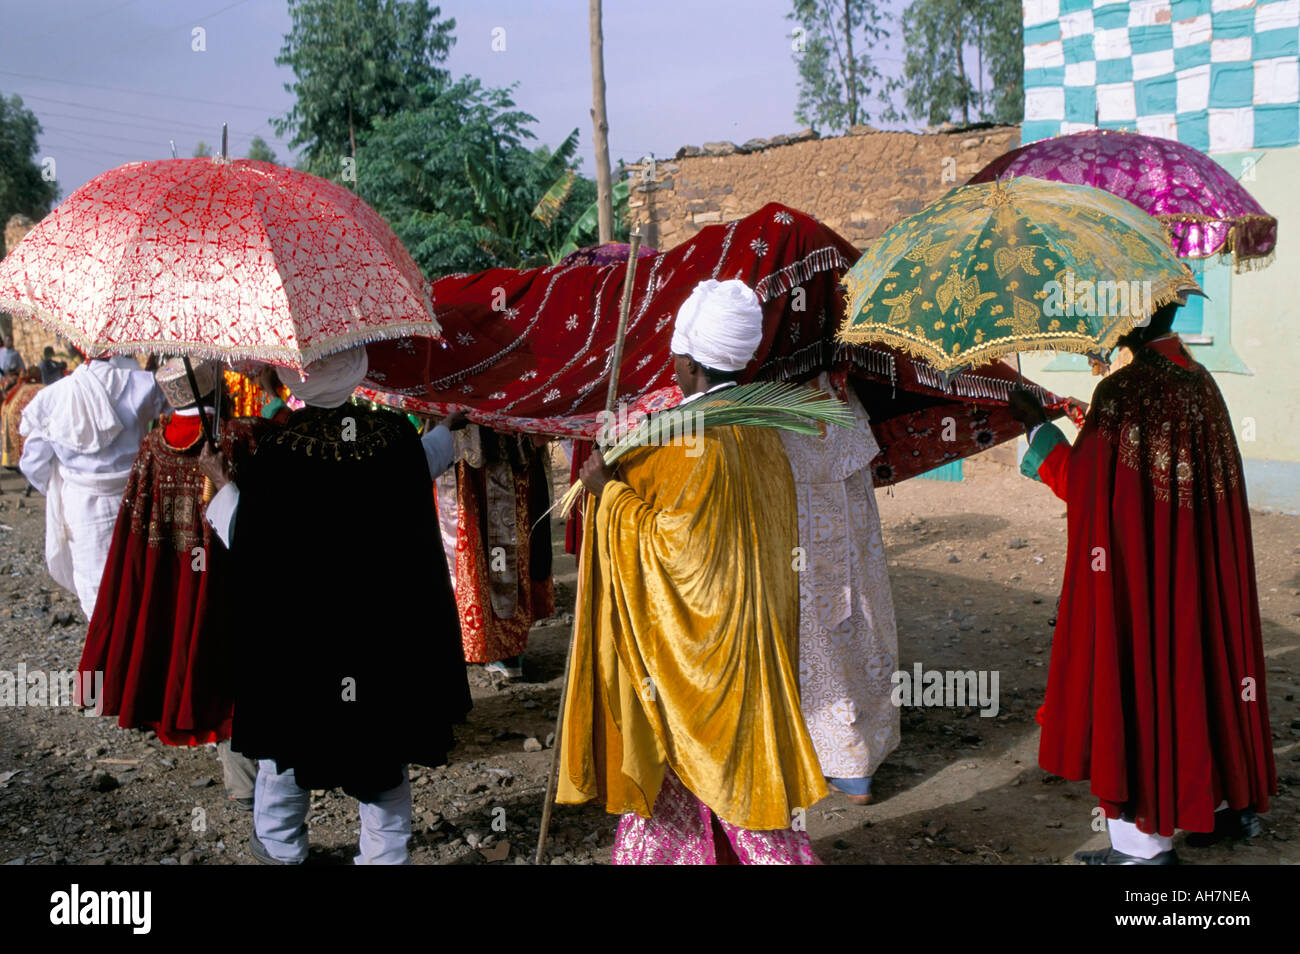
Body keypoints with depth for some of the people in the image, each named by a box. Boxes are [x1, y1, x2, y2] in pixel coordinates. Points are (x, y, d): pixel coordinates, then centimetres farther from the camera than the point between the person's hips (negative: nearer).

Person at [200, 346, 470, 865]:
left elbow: (246, 541, -11)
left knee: (288, 737, 20)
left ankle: (279, 846, 39)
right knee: (383, 740, 17)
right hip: (384, 629, 2)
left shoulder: (276, 452, -21)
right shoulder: (397, 435, -13)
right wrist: (448, 429, 20)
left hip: (299, 632, -2)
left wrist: (221, 481, 6)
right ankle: (386, 852, 28)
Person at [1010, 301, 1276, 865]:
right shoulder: (1199, 381, 5)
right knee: (1197, 664, 21)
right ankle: (1227, 800, 35)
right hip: (1199, 570, 8)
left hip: (1136, 574, -8)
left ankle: (1143, 843, 11)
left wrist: (1037, 425, -3)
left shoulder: (1123, 392, -20)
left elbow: (1085, 486, -17)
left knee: (1133, 678, 2)